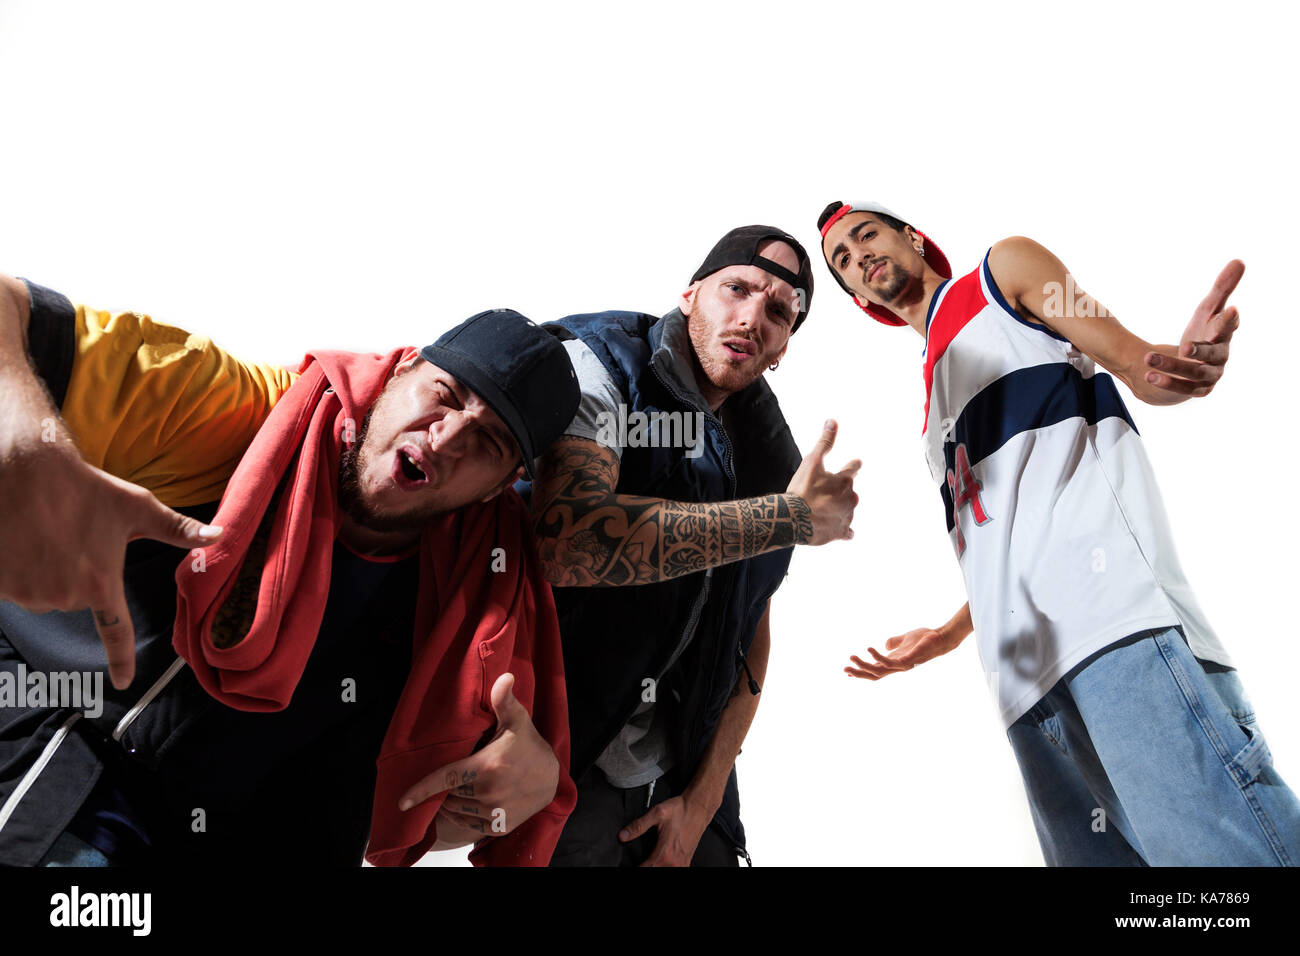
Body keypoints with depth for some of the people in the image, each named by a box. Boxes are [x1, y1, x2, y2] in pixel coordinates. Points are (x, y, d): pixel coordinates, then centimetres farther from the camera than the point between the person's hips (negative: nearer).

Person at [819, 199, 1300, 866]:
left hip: (1104, 595, -6)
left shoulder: (1005, 270, 17)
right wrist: (947, 634, 26)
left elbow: (1135, 366, 3)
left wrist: (1184, 366, -20)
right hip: (1027, 666, 7)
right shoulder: (932, 402, 34)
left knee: (1224, 847, -22)